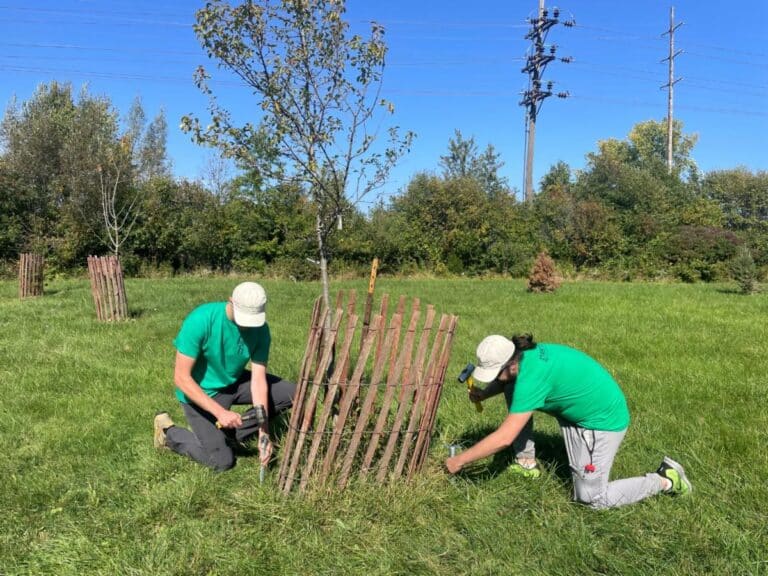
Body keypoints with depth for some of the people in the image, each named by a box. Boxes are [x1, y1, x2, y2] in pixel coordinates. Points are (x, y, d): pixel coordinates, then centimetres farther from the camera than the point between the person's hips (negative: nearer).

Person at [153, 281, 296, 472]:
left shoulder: (260, 329, -17)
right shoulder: (200, 321, -30)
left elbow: (258, 380, -16)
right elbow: (181, 378, -26)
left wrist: (263, 433, -22)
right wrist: (220, 412, -31)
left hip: (235, 383, 5)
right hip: (201, 393, -5)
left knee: (293, 393, -5)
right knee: (222, 461, -7)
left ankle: (234, 433, 6)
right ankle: (169, 432, 15)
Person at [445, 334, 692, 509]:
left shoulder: (531, 377, -34)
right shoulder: (525, 355, -9)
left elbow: (503, 438, -33)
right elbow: (509, 382, 15)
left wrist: (459, 460, -23)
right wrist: (484, 393, -6)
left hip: (604, 419, -9)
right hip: (575, 407, 9)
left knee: (591, 497, -4)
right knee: (512, 391, 1)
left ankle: (665, 479, 11)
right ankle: (527, 462, 12)